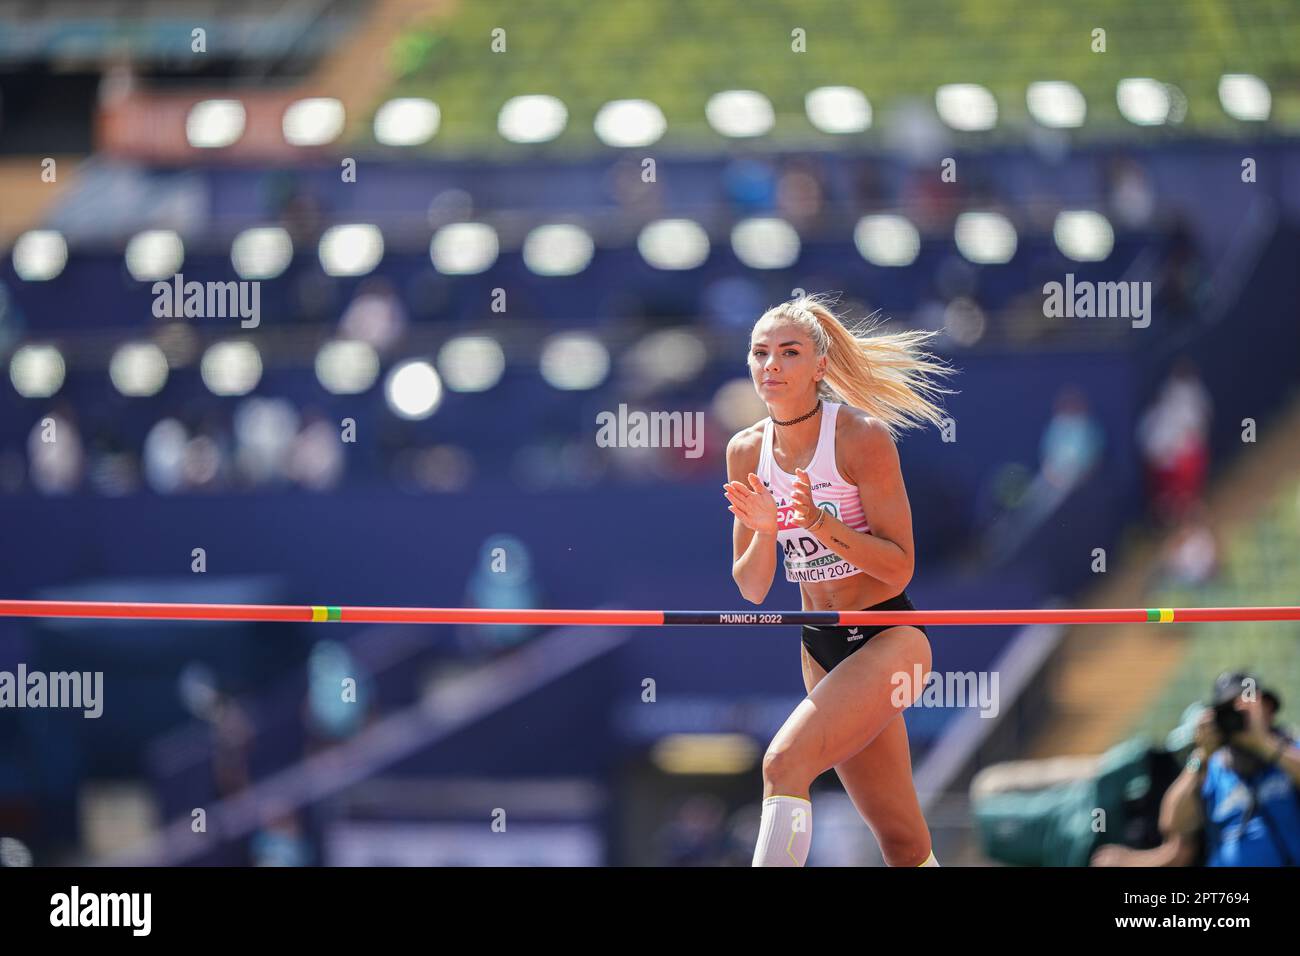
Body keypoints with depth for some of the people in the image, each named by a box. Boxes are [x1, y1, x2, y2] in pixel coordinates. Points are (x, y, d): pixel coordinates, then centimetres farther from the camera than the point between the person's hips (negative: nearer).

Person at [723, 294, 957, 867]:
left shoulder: (861, 435, -15)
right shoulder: (747, 451, 1)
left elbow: (899, 566, -16)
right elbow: (751, 590, 3)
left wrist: (818, 523, -28)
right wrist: (766, 531, -17)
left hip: (888, 640, -6)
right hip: (821, 648, 6)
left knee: (785, 763, -28)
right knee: (904, 846, 11)